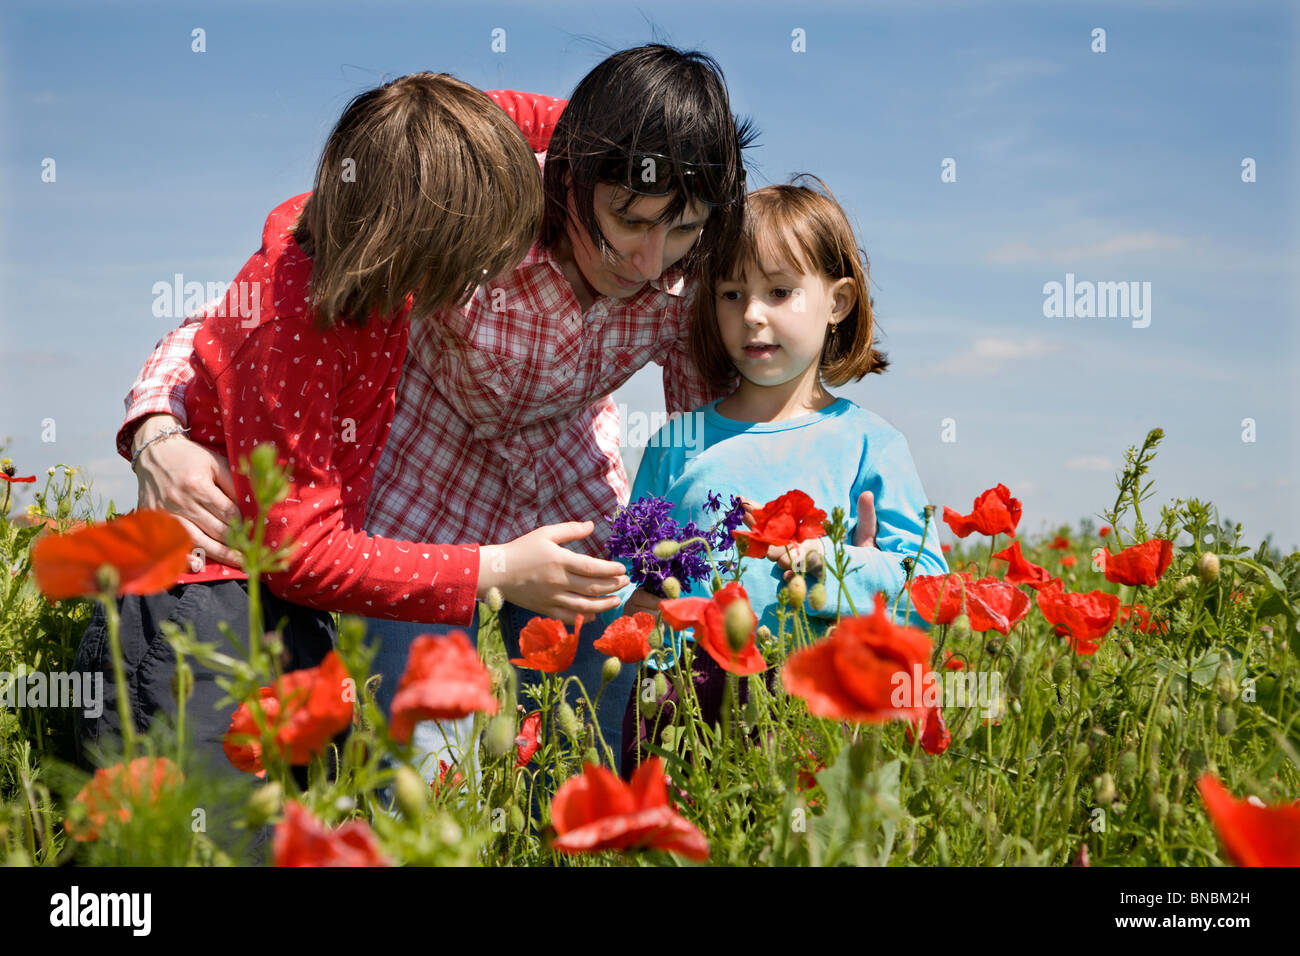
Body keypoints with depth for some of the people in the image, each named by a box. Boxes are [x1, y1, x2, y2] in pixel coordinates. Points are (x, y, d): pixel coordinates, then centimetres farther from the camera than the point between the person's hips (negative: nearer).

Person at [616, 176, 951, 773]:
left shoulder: (866, 443, 7)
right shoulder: (679, 440, 15)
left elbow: (927, 587, 1)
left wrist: (835, 566, -14)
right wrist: (629, 601, -2)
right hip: (681, 674, 2)